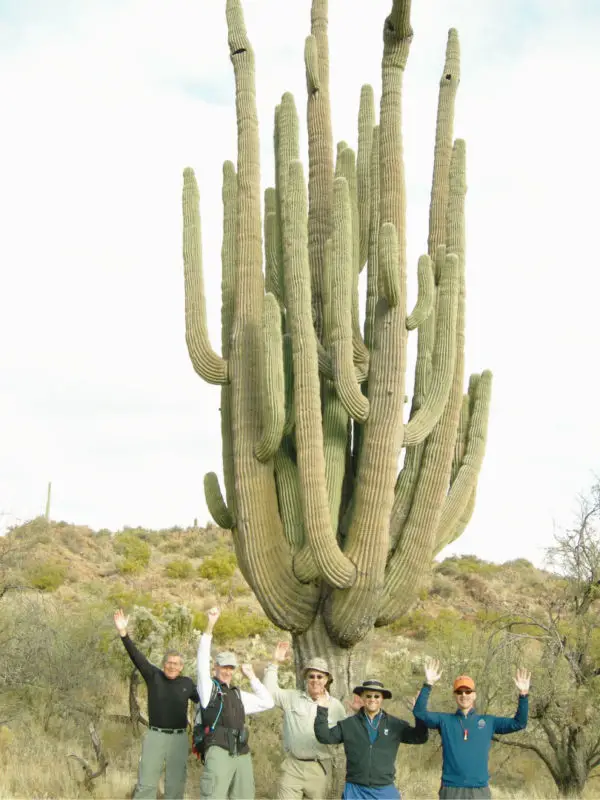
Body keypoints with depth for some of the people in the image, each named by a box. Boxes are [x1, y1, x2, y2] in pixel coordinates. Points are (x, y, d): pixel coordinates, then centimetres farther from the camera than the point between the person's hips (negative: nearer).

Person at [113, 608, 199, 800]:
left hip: (179, 738, 2)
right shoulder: (154, 676, 1)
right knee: (146, 784, -3)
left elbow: (203, 700, 22)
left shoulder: (187, 683, 7)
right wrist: (123, 633, -21)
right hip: (155, 736, -2)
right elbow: (137, 657, -9)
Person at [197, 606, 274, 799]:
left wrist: (252, 677, 24)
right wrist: (210, 627, -14)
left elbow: (267, 702, 27)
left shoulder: (238, 695, 25)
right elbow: (203, 662, -5)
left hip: (242, 754, 6)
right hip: (219, 752, -6)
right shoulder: (208, 688, 9)